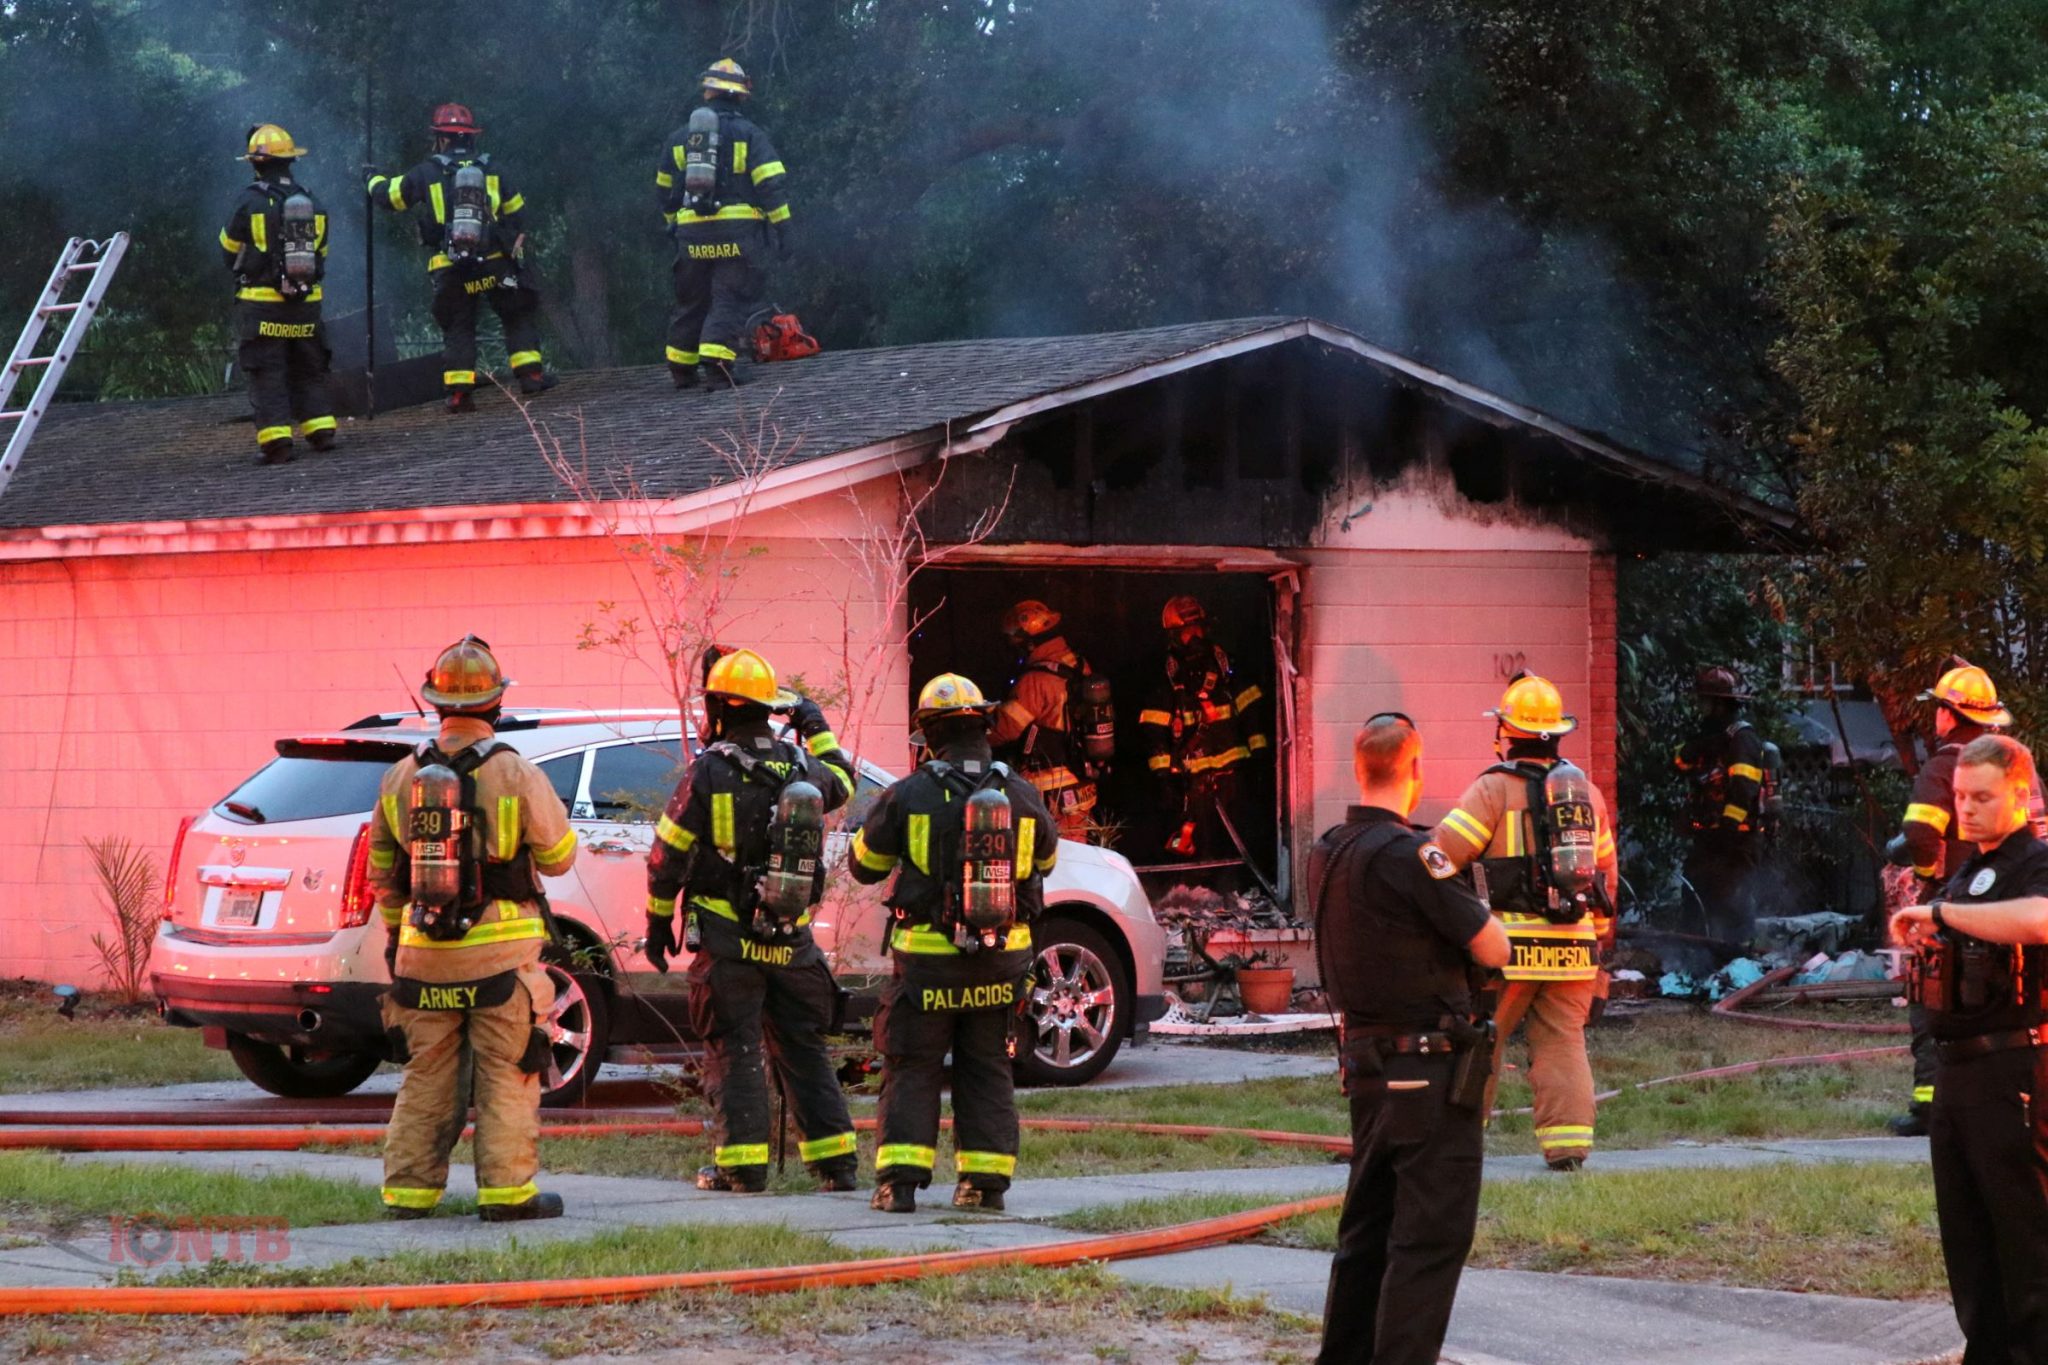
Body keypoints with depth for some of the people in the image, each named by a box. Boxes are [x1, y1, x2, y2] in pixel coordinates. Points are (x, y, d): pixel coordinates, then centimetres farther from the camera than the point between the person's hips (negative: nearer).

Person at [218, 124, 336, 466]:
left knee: (267, 374, -1)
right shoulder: (313, 203, 4)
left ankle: (276, 440, -7)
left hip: (261, 302, -4)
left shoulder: (249, 202, -11)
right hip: (307, 303, 4)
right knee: (308, 371, 17)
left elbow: (228, 251, 0)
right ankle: (321, 429, 15)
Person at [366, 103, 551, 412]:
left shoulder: (427, 174, 2)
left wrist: (376, 179, 36)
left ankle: (457, 390, 1)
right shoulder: (493, 172, 7)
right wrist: (516, 245, 29)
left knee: (457, 329, 10)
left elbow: (388, 195, 14)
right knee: (518, 316, 13)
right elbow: (518, 212, 16)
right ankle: (530, 372, 2)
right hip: (495, 264, 0)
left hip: (449, 271, 0)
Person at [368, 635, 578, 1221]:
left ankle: (409, 1189, 12)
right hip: (501, 953, -4)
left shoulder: (402, 777, 3)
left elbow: (382, 871, 11)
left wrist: (398, 931, 25)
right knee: (507, 1074, 3)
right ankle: (506, 1189, 1)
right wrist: (543, 802, 15)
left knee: (427, 1077, 11)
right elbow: (558, 857, -2)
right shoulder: (515, 774, -11)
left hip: (423, 953, 4)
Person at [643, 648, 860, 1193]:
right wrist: (817, 730, 36)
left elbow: (668, 855, -7)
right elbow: (841, 783, 27)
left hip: (726, 939, -4)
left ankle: (743, 1164, 0)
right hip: (791, 940, 4)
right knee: (803, 1048, 12)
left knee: (734, 1051, 2)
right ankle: (835, 1163, 12)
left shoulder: (708, 773, -12)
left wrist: (658, 921, 4)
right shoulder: (804, 768, 1)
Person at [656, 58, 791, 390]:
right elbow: (773, 186, -8)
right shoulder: (750, 134, -1)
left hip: (693, 234, 4)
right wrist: (782, 229, -4)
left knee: (692, 301, 16)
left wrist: (675, 226, 32)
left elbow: (664, 192, 19)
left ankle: (682, 368, 20)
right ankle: (718, 359, -18)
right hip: (738, 233, -4)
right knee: (730, 300, -4)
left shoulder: (679, 138, 12)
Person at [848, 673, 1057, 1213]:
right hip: (1000, 962, 3)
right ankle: (985, 1181, 10)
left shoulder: (908, 797, -10)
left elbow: (863, 865, 3)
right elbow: (1046, 858, 17)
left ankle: (900, 1180, -3)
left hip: (927, 958, -3)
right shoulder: (1021, 795, -1)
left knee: (912, 1069, 5)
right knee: (986, 1069, 12)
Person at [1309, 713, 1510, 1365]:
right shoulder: (1407, 854, -18)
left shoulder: (1327, 853, 7)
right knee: (1430, 1238, -5)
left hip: (1366, 1061, 8)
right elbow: (1493, 950, -15)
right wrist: (1477, 906, 4)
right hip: (1431, 1067, -8)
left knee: (1368, 1229, 17)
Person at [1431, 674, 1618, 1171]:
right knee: (1563, 1044, 7)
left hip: (1510, 943, -5)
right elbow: (1606, 870, 21)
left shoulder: (1494, 788, -6)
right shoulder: (1587, 792, 13)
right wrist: (1600, 935, 30)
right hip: (1574, 944, 5)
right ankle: (1569, 1143, 0)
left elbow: (1444, 854, -12)